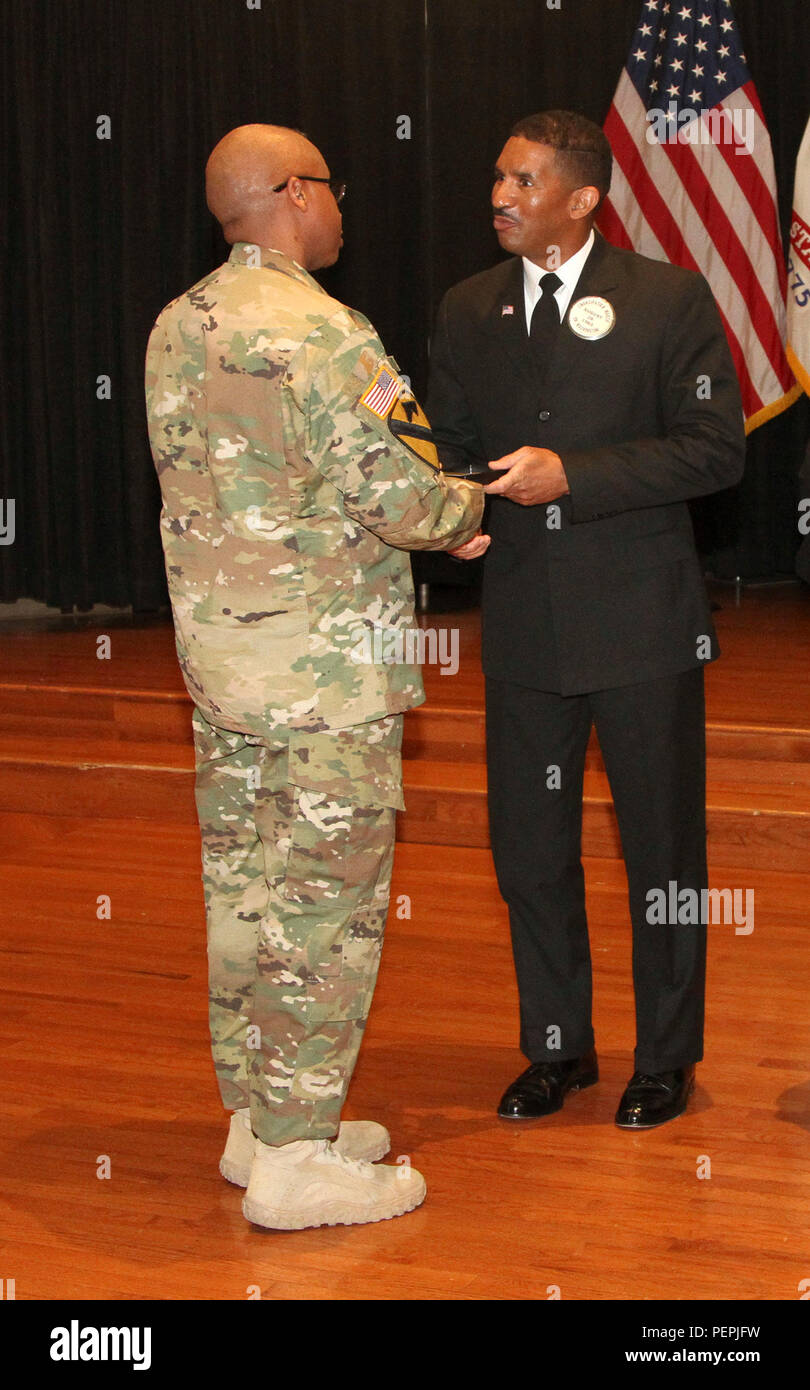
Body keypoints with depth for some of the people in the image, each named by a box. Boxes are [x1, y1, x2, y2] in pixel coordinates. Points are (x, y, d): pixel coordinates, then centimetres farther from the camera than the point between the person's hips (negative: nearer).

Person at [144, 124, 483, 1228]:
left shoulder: (177, 328, 9)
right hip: (325, 671, -8)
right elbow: (399, 496, -21)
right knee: (325, 900, -1)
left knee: (245, 890, 14)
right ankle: (295, 1157, 4)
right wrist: (469, 508, 0)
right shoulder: (324, 335, -17)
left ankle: (257, 1116, 25)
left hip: (216, 656, 8)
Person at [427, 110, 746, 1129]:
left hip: (641, 622, -4)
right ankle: (556, 1048, 27)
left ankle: (666, 1058, 22)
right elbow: (450, 443, 15)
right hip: (524, 624, 4)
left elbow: (717, 446, -10)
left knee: (662, 847, 6)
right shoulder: (466, 311, 8)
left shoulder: (669, 299, -5)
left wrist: (574, 473, -19)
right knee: (528, 849, 10)